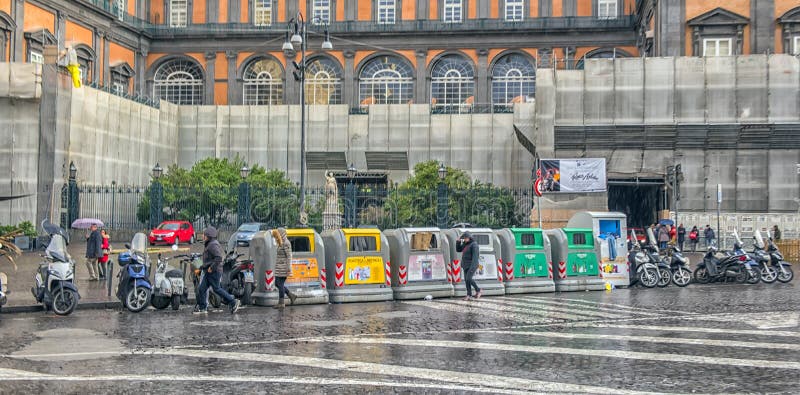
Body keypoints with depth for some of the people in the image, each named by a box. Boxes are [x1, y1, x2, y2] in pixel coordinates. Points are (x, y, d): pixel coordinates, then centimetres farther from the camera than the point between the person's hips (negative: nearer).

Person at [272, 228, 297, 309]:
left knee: (280, 284, -5)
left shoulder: (286, 243, -14)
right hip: (279, 268, 10)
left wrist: (289, 269, -19)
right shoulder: (281, 243, 14)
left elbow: (289, 256, -17)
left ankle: (281, 303, 2)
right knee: (277, 283, 12)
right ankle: (291, 295, 18)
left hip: (283, 267, -10)